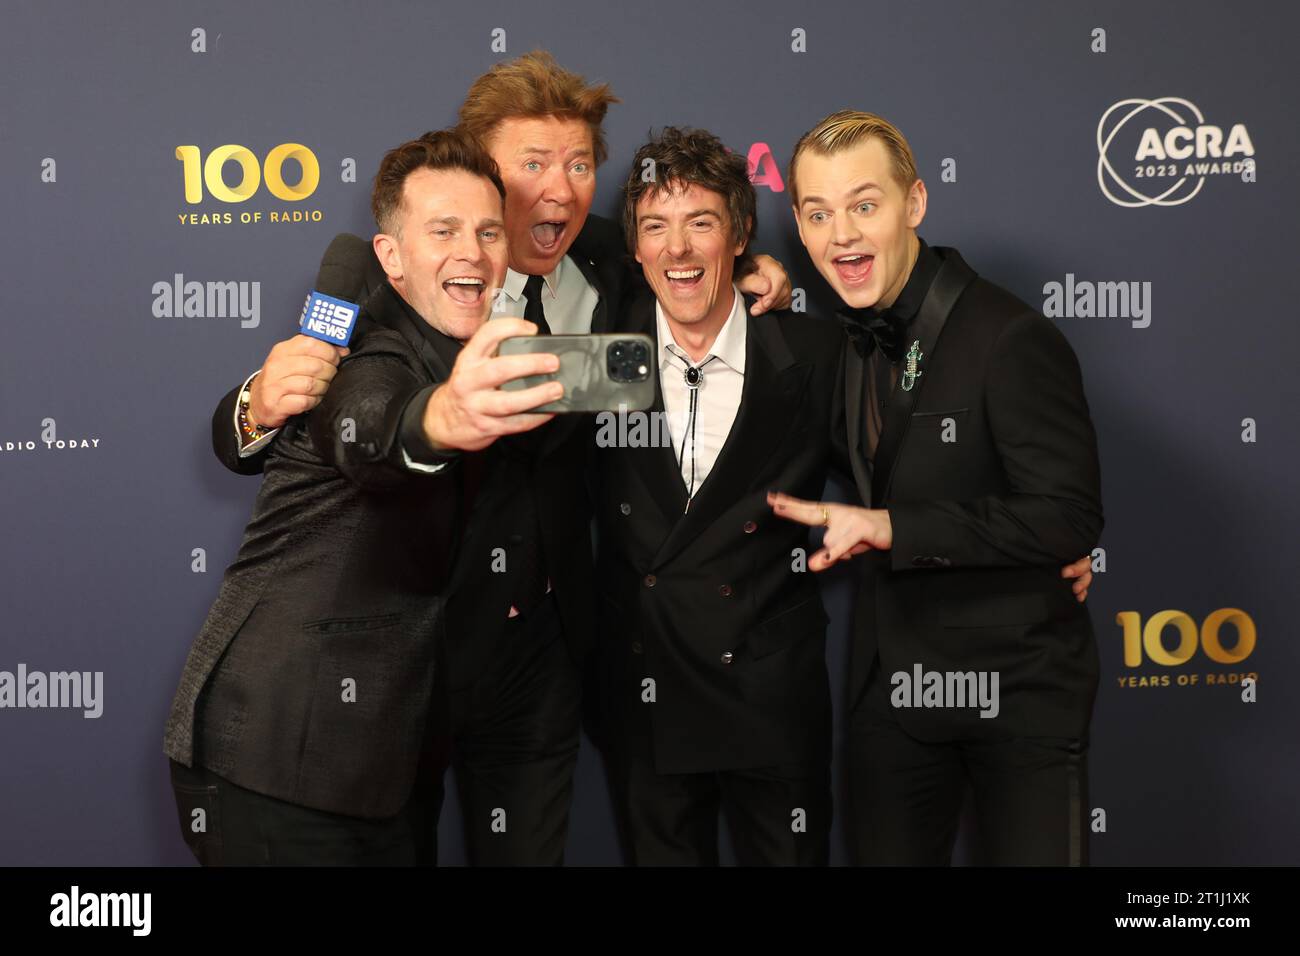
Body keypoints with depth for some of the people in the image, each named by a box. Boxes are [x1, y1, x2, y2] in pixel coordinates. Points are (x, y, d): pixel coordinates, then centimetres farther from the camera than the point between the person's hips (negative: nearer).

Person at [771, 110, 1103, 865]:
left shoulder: (1011, 339, -18)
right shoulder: (849, 341, 5)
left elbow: (1070, 518, -23)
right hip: (893, 685, 6)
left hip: (1018, 690, -6)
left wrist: (891, 527, -24)